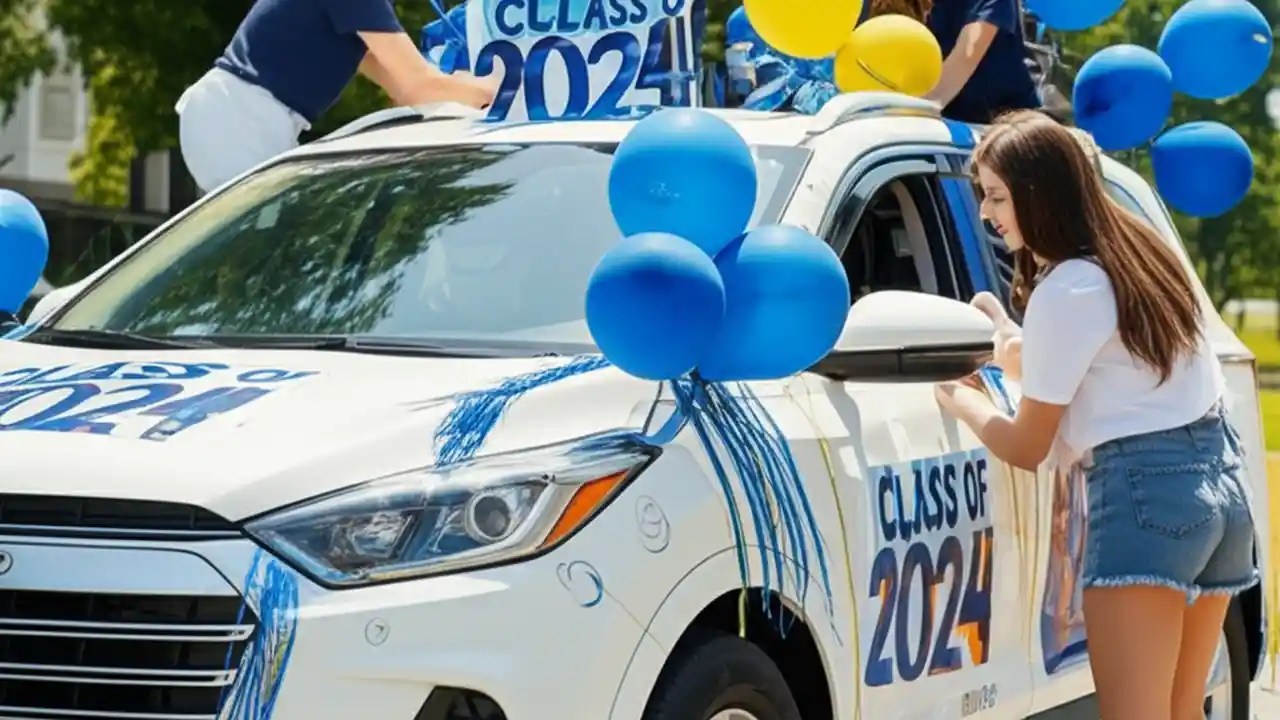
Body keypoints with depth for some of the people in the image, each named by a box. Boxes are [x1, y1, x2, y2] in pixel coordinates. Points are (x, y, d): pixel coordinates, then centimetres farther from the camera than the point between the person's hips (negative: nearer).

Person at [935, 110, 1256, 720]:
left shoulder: (1064, 294, -12)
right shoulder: (1136, 252, 12)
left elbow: (1026, 449, -3)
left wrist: (956, 397, 12)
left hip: (1146, 493, -9)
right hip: (1222, 482, 9)